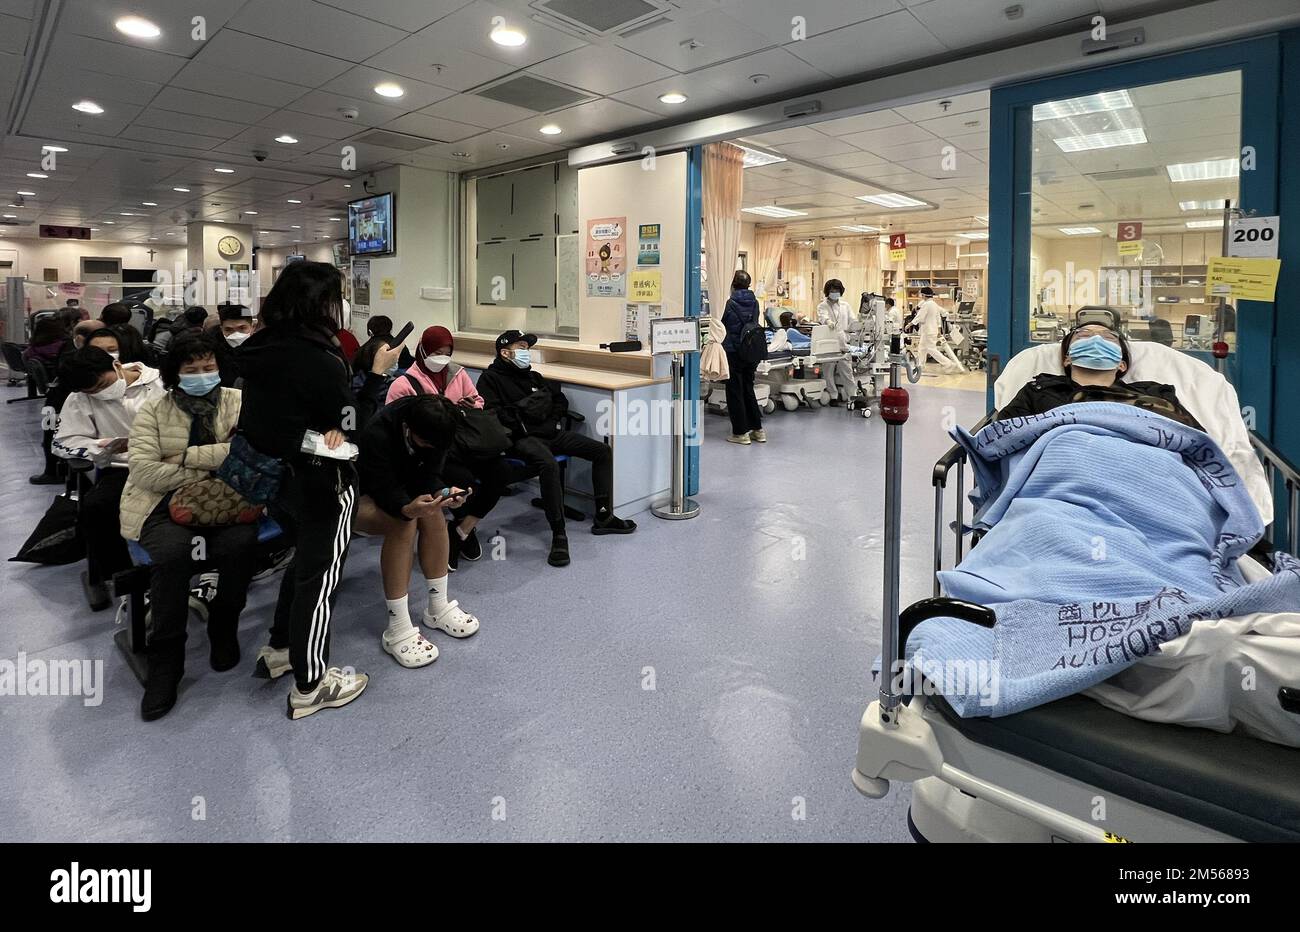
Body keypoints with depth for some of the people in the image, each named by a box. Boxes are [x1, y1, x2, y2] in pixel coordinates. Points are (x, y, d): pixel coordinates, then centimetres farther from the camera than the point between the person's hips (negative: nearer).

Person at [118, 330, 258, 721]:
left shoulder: (239, 402, 8)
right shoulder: (153, 410, 9)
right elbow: (142, 468, -3)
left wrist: (187, 457, -9)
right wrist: (203, 475, -9)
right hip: (168, 503, 0)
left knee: (240, 545, -33)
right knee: (172, 553, -33)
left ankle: (224, 627, -2)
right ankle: (164, 660, -15)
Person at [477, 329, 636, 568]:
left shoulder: (533, 376, 24)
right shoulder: (490, 378, 3)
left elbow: (561, 400, 28)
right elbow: (493, 414, -12)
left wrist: (551, 419, 9)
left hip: (549, 432, 8)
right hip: (522, 439, -8)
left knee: (602, 451, -1)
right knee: (548, 465, -40)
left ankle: (603, 517, 4)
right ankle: (558, 535, -33)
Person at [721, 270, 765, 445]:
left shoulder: (729, 303, -12)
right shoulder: (754, 303, 2)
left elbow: (721, 326, -2)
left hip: (733, 352, -5)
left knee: (735, 392, 3)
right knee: (748, 389, 16)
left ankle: (741, 432, 6)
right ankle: (757, 429, 18)